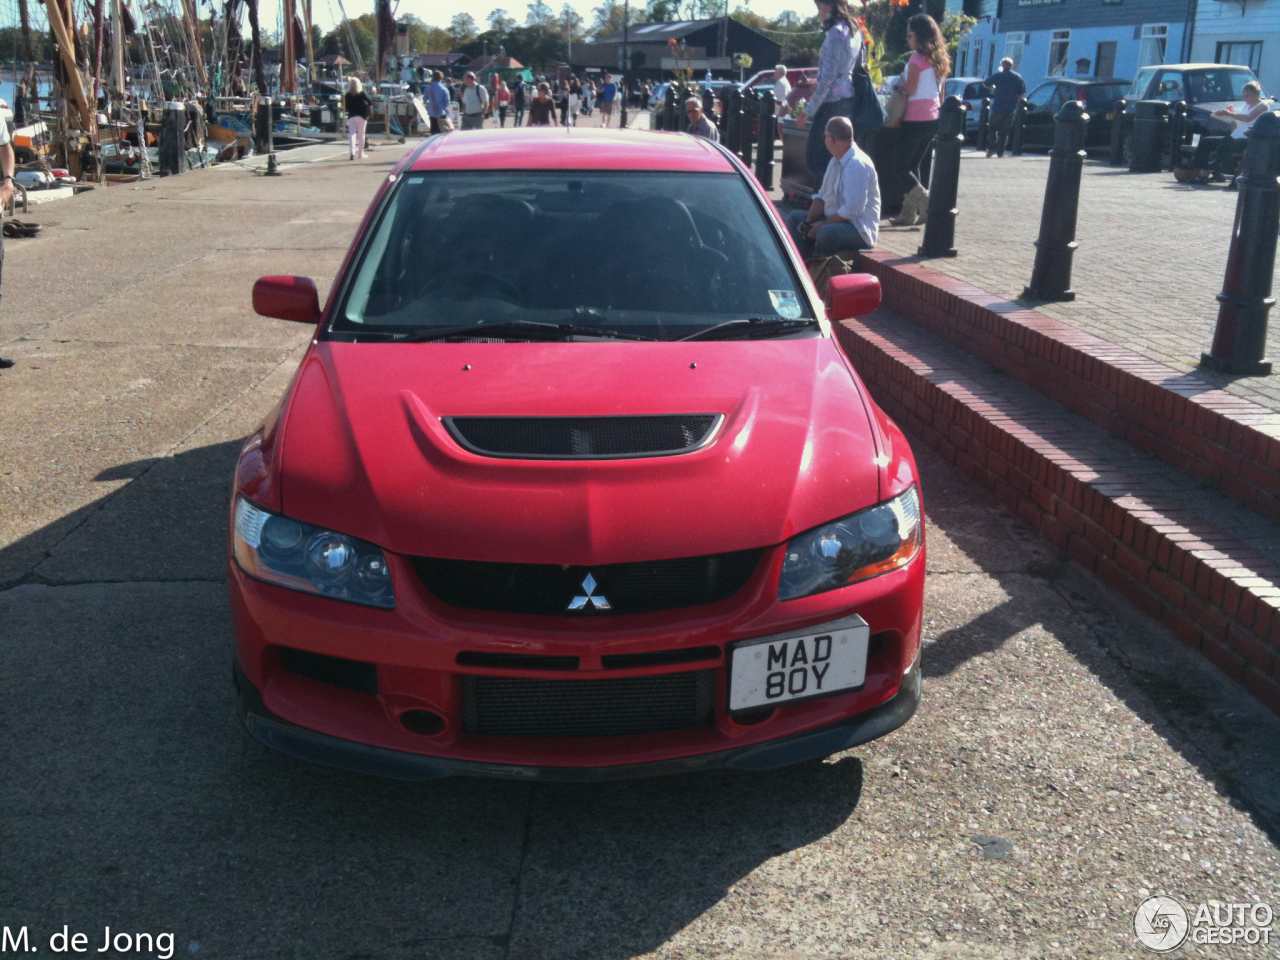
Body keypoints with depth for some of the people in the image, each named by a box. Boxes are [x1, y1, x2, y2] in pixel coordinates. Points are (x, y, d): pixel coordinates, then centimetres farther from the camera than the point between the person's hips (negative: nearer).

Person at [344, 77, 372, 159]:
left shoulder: (348, 95, 1)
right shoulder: (362, 94, -4)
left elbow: (346, 107, 3)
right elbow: (370, 103, -14)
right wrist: (369, 107, 5)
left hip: (351, 117, 1)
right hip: (362, 116, -1)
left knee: (352, 134, -2)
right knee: (361, 135, 9)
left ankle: (352, 152, -23)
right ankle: (361, 154, 15)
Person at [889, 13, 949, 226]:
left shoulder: (917, 58, -11)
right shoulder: (939, 60, 14)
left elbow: (910, 89, -15)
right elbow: (941, 92, 17)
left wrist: (899, 82, 3)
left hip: (915, 119, -9)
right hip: (932, 119, 9)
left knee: (900, 167, -3)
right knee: (912, 166, 13)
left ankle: (927, 204, -11)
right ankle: (909, 213, 11)